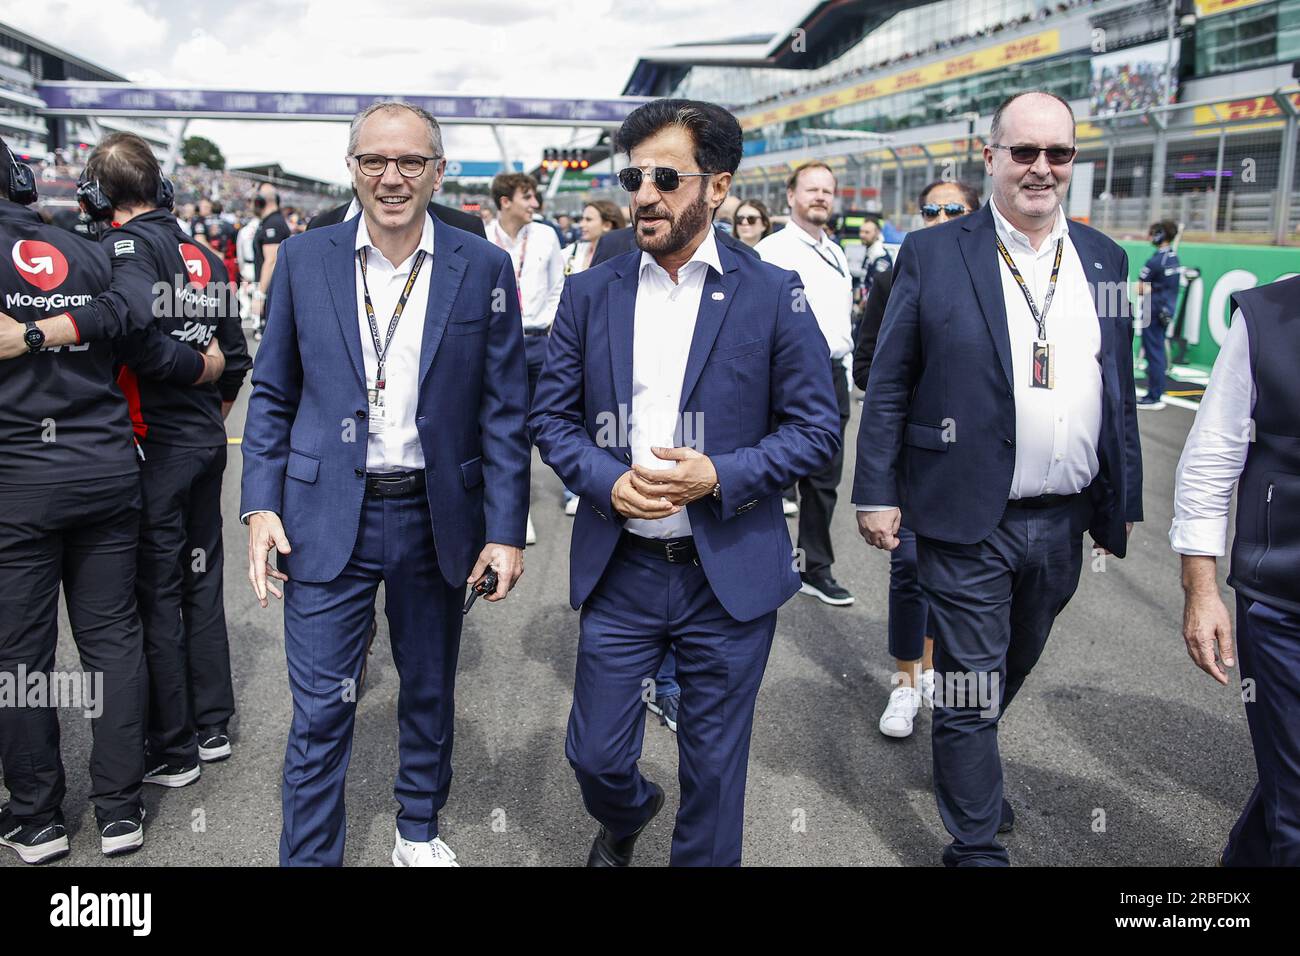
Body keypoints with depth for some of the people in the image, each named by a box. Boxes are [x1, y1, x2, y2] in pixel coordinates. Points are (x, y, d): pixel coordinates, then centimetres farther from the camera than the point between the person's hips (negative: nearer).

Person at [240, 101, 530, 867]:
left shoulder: (483, 268, -3)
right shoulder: (305, 260, 0)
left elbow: (505, 411, -2)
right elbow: (273, 393, 6)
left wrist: (506, 530, -6)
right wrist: (261, 505, -3)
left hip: (436, 518, 1)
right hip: (327, 520, -1)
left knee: (431, 693, 18)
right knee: (321, 713, 3)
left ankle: (420, 831, 41)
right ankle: (310, 857, 22)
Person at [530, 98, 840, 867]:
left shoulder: (772, 295, -4)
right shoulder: (590, 294, 3)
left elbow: (817, 428, -3)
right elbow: (552, 417, 6)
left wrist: (721, 475, -18)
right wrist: (607, 480, -13)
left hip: (730, 575, -2)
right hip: (619, 567, 2)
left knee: (714, 772, 12)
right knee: (596, 756, 13)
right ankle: (625, 818, 48)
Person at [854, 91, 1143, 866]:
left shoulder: (1104, 259, 8)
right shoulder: (934, 254, -6)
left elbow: (1119, 390, 11)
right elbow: (888, 385, -5)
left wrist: (1125, 503, 11)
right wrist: (876, 494, -8)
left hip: (1065, 522, 5)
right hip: (970, 520, -5)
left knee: (1014, 669, 23)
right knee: (971, 688, 5)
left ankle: (970, 763, 50)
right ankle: (978, 846, 21)